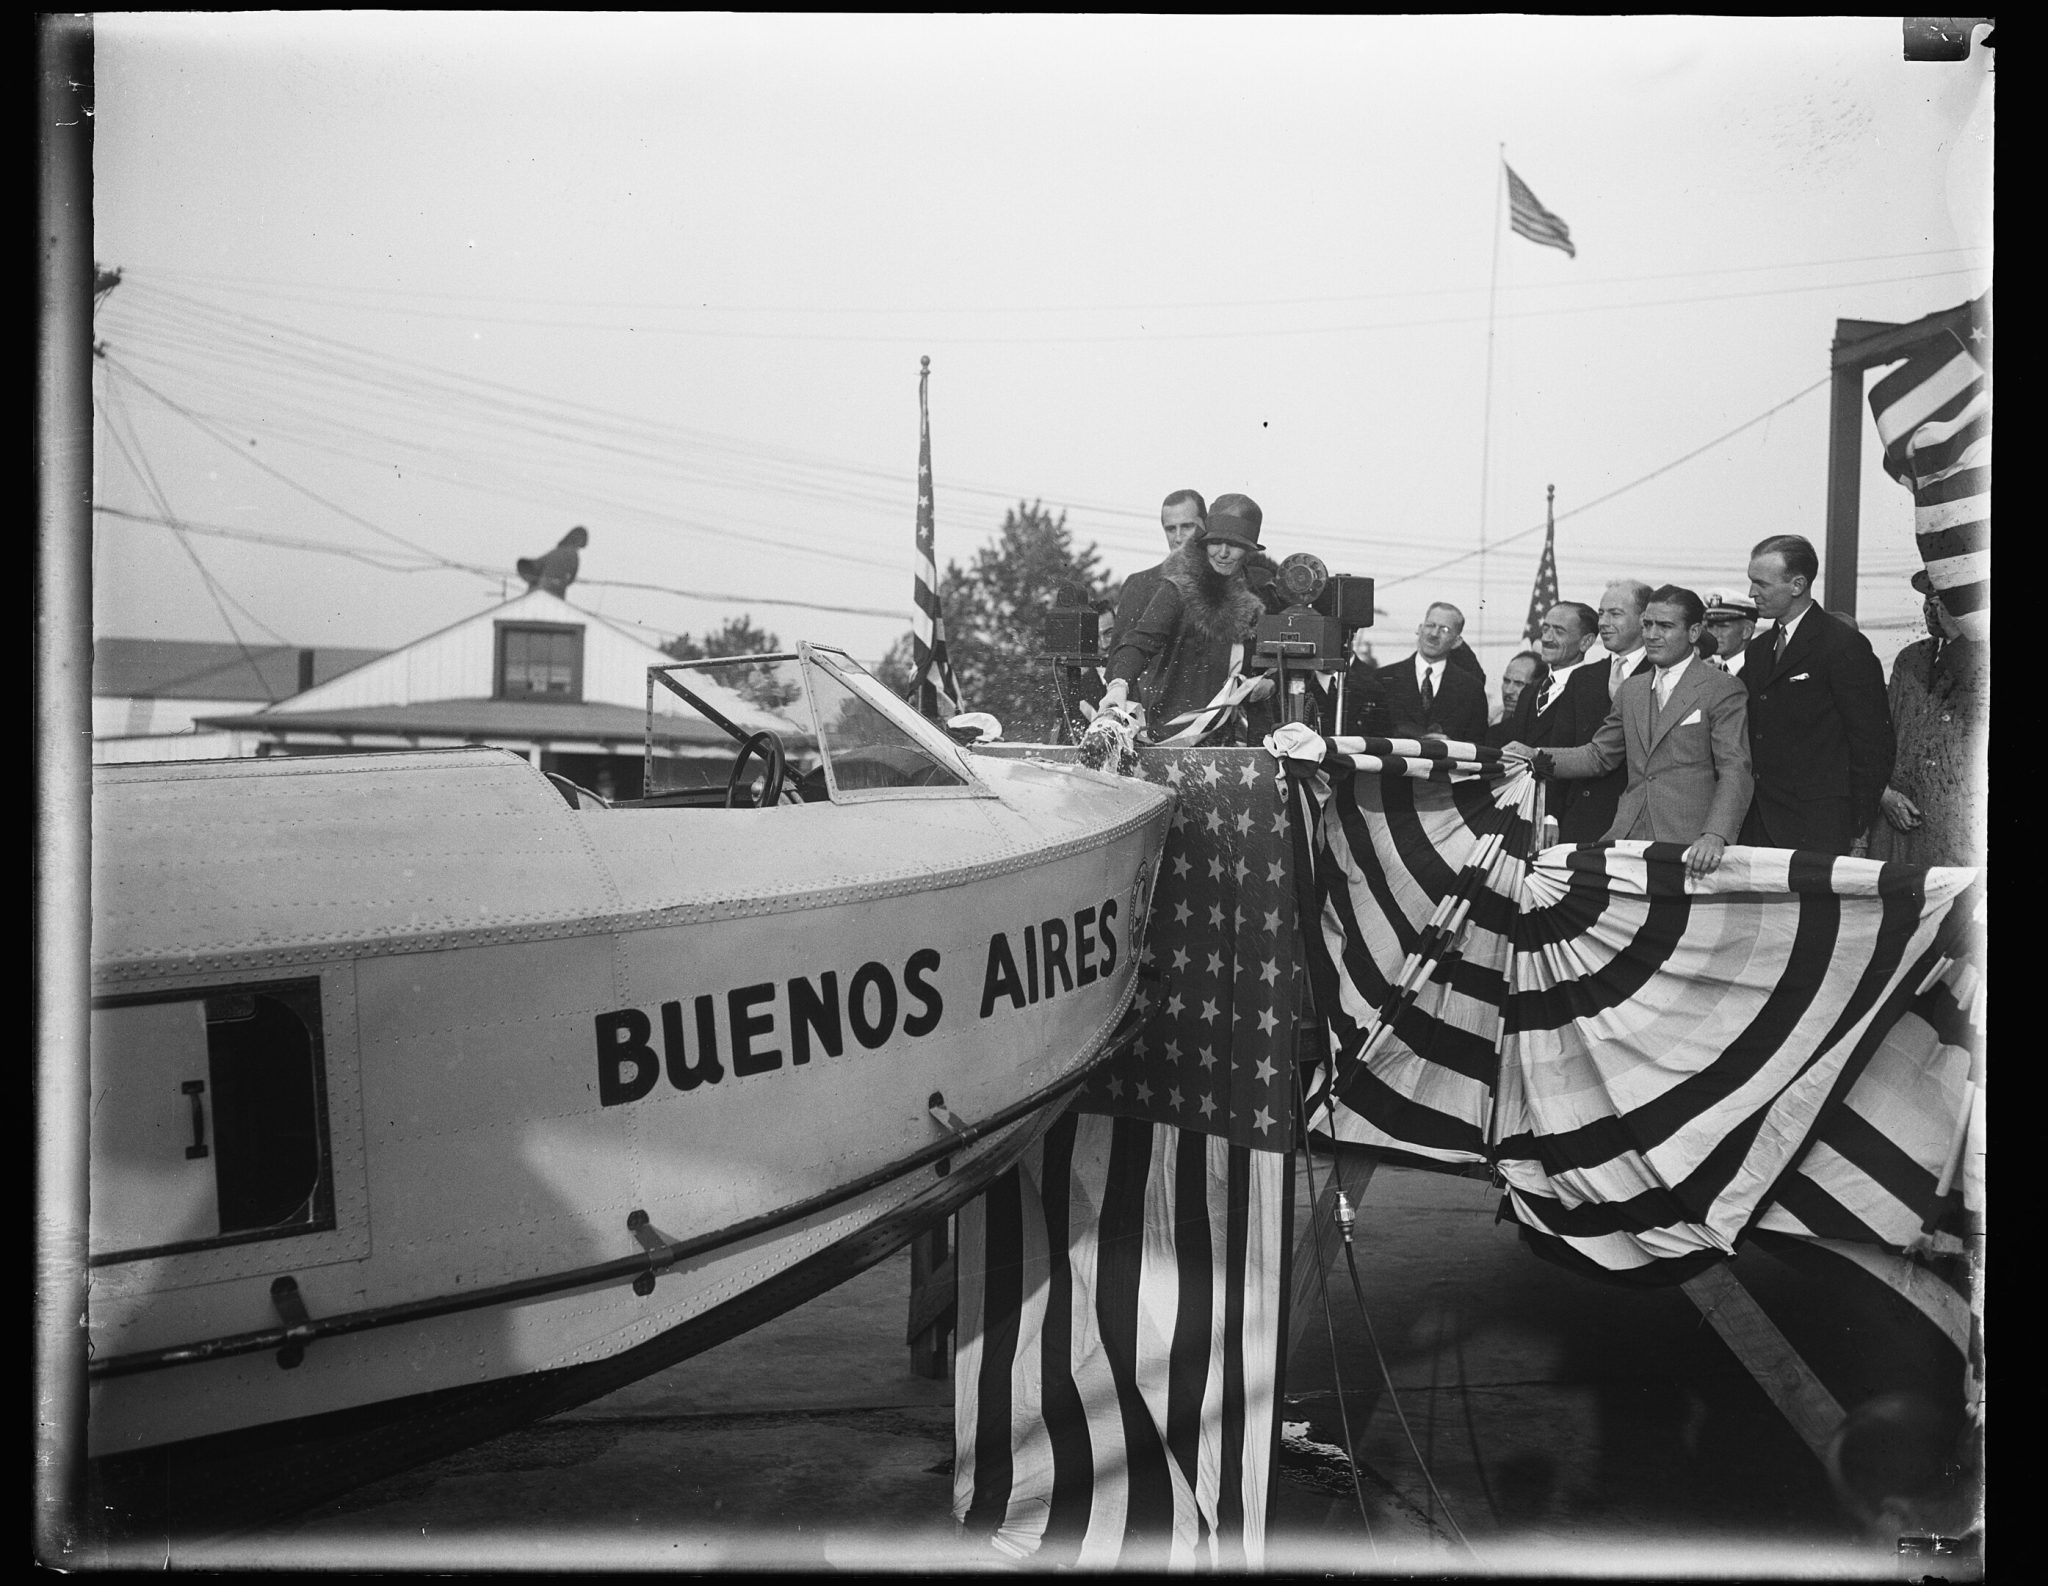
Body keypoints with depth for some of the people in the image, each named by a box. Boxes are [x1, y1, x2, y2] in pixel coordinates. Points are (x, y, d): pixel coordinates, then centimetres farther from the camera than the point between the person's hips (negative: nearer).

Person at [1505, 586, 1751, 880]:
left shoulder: (1724, 691, -1)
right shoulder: (1631, 689, 19)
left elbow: (1734, 772, -10)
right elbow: (1599, 754, 23)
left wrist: (1715, 836, -25)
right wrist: (1538, 758, 7)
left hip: (1688, 844, -5)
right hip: (1627, 837, 5)